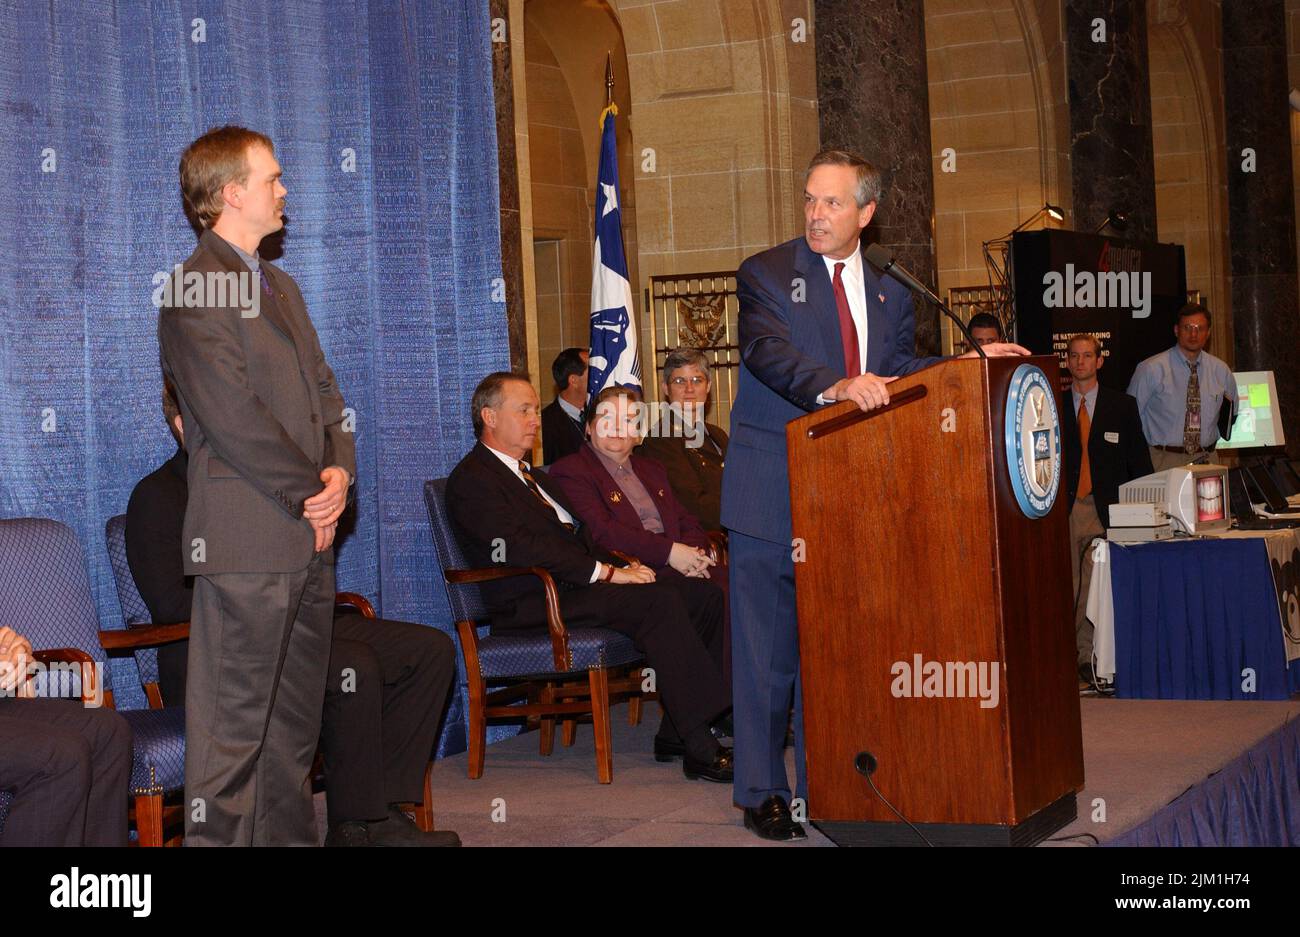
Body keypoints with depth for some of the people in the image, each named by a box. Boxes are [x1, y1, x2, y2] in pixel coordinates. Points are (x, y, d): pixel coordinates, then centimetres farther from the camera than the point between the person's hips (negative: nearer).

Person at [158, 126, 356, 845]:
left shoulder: (279, 286, 20)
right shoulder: (195, 288, -10)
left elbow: (323, 390, 18)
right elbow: (233, 417, -16)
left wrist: (340, 470, 0)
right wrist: (310, 491, -10)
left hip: (308, 539, 9)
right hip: (247, 540, -9)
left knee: (295, 725, 13)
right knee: (233, 726, -5)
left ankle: (290, 839, 22)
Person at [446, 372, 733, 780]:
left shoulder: (531, 476, 27)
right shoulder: (471, 479, -4)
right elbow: (518, 547, -18)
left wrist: (624, 566, 2)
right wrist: (606, 572, -19)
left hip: (575, 587, 9)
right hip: (535, 605, -9)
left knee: (702, 594, -7)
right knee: (658, 601, -29)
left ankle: (675, 735, -7)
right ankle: (700, 750, -29)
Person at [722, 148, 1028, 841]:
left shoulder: (888, 292, 13)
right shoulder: (766, 275, -3)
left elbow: (899, 369, 6)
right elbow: (767, 350, -20)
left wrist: (967, 364, -10)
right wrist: (832, 387, -37)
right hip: (771, 492, -5)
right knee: (767, 649, -1)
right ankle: (762, 794, 9)